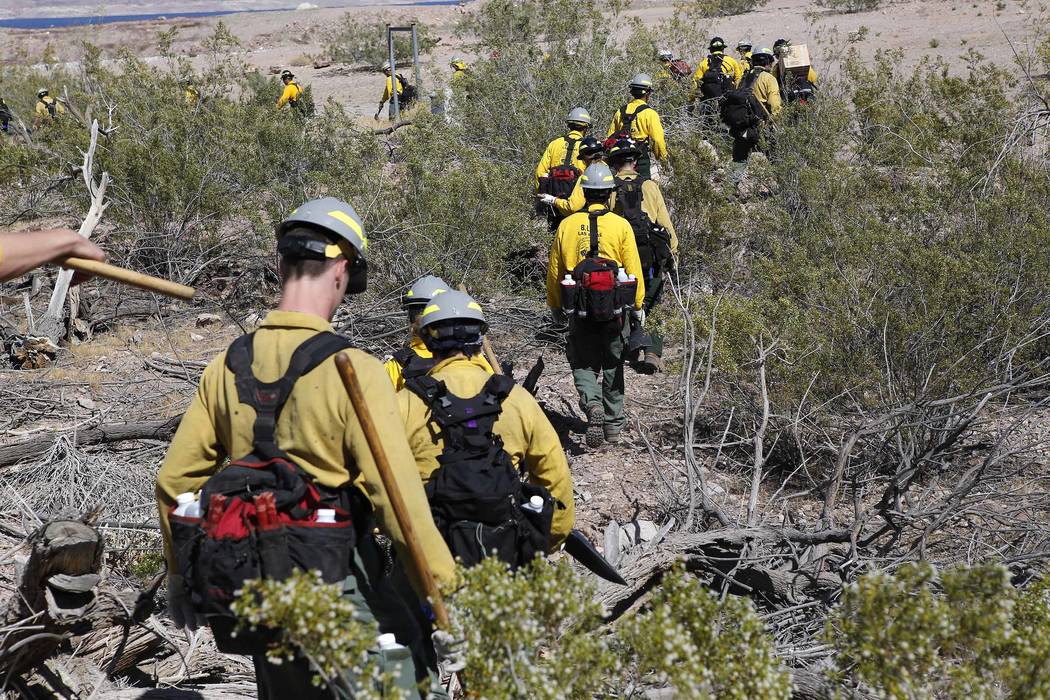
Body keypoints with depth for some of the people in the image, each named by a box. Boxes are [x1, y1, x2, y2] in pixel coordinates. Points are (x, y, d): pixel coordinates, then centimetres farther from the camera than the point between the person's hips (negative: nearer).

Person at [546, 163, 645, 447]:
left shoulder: (567, 225, -2)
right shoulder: (621, 225, -8)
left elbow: (554, 272, 5)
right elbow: (633, 270, -6)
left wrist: (555, 306, 18)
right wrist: (638, 305, 6)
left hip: (579, 310, 0)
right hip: (613, 309, 0)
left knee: (583, 363, 12)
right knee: (613, 366, 16)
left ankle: (592, 403, -17)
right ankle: (614, 424, 24)